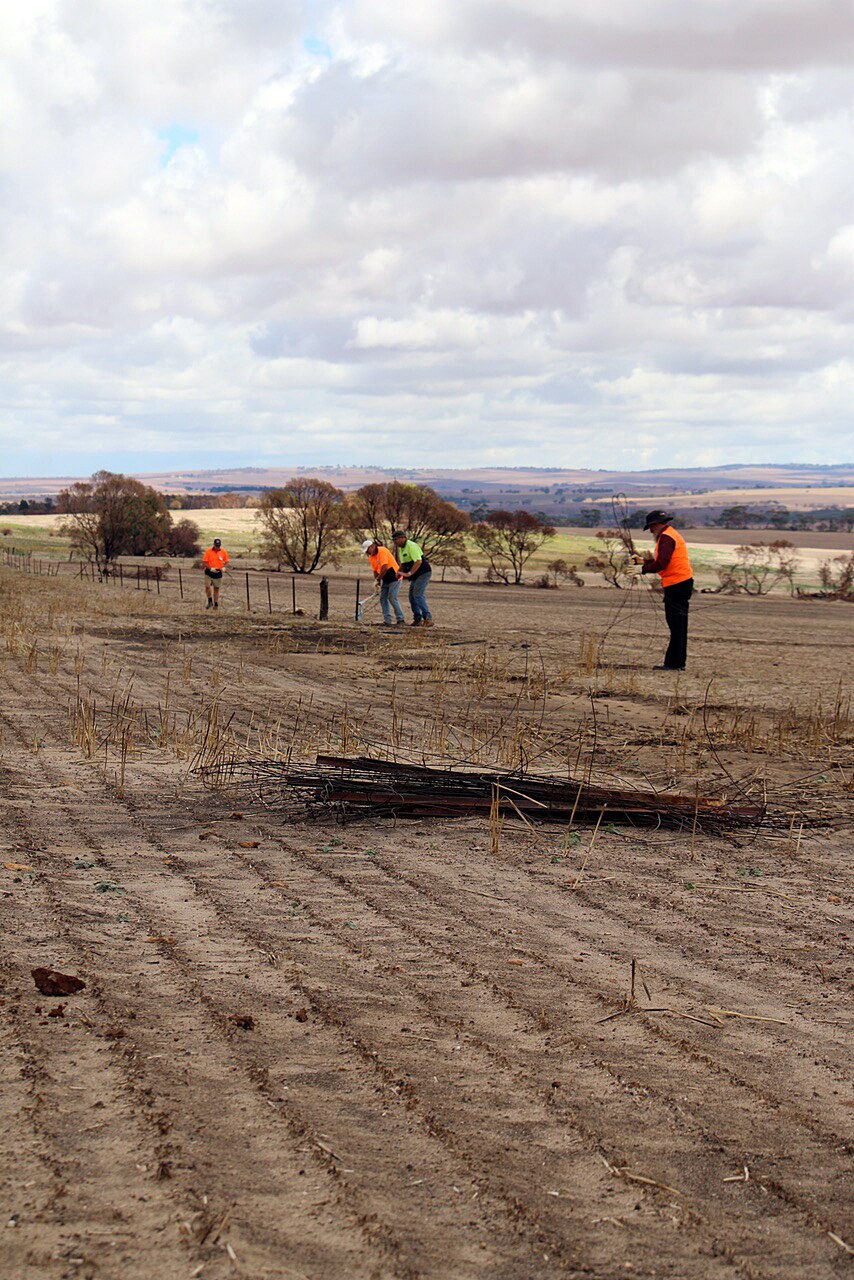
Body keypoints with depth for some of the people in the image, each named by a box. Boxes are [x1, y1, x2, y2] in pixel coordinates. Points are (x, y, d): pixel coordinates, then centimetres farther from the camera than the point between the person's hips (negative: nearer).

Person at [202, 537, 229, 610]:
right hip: (209, 572, -1)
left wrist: (223, 567, -13)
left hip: (218, 573, 1)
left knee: (216, 588, 8)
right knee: (207, 587, -11)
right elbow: (205, 562, -7)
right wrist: (211, 568, -22)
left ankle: (216, 604, 19)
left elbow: (226, 561, 8)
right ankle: (210, 601, 12)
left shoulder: (223, 551, -3)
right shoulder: (208, 551, -8)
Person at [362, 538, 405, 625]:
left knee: (392, 598, -13)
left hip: (394, 577, -9)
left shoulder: (382, 551, -18)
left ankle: (400, 620, -8)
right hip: (385, 579, 9)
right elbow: (375, 571, 12)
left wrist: (378, 579, -18)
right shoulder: (371, 557, 8)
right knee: (383, 598, 2)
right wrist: (378, 583, 1)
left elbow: (384, 567, -25)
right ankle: (387, 621, 2)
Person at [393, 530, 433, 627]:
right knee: (412, 596, 8)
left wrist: (409, 573, -27)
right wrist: (400, 572, 7)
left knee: (418, 595, -18)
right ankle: (418, 619, 13)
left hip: (423, 573, -10)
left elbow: (418, 561, -28)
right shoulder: (400, 548, 14)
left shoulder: (411, 546, -19)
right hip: (416, 576, 10)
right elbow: (403, 563, 25)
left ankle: (428, 618, -20)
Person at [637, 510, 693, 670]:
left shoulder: (666, 537, -12)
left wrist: (644, 569, -10)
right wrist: (645, 561, 19)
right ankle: (678, 662, 14)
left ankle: (674, 663, -8)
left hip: (677, 584, -10)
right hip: (683, 582, 10)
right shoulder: (673, 535, 20)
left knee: (676, 625, -8)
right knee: (678, 625, 11)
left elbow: (662, 563, -21)